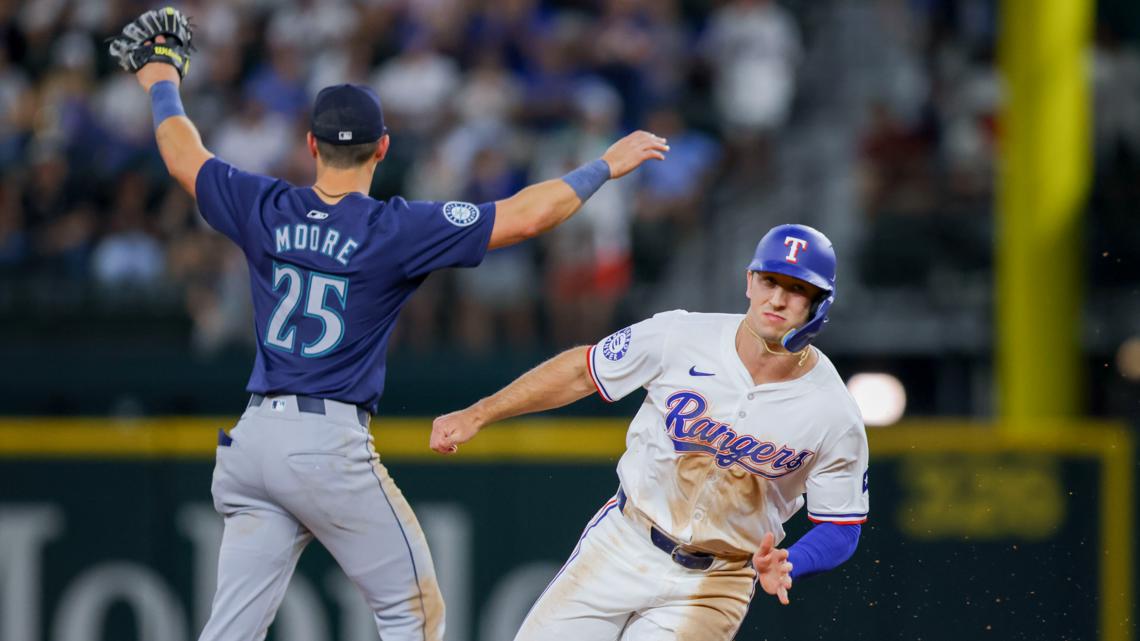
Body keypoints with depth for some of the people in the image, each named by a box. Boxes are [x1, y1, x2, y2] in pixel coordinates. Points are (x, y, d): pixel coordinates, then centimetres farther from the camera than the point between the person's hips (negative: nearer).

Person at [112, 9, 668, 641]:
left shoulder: (265, 210, 5)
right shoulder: (395, 230, -8)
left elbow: (184, 157, 21)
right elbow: (523, 215, -10)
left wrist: (161, 81, 38)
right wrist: (604, 167, 2)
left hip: (252, 440, 5)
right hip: (330, 445, -5)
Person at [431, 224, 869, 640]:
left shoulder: (836, 417, -16)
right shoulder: (680, 337, -13)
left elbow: (841, 530, -6)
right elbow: (582, 371, 0)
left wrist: (786, 567, -27)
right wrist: (477, 416, 1)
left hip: (714, 584, -2)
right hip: (621, 547, 2)